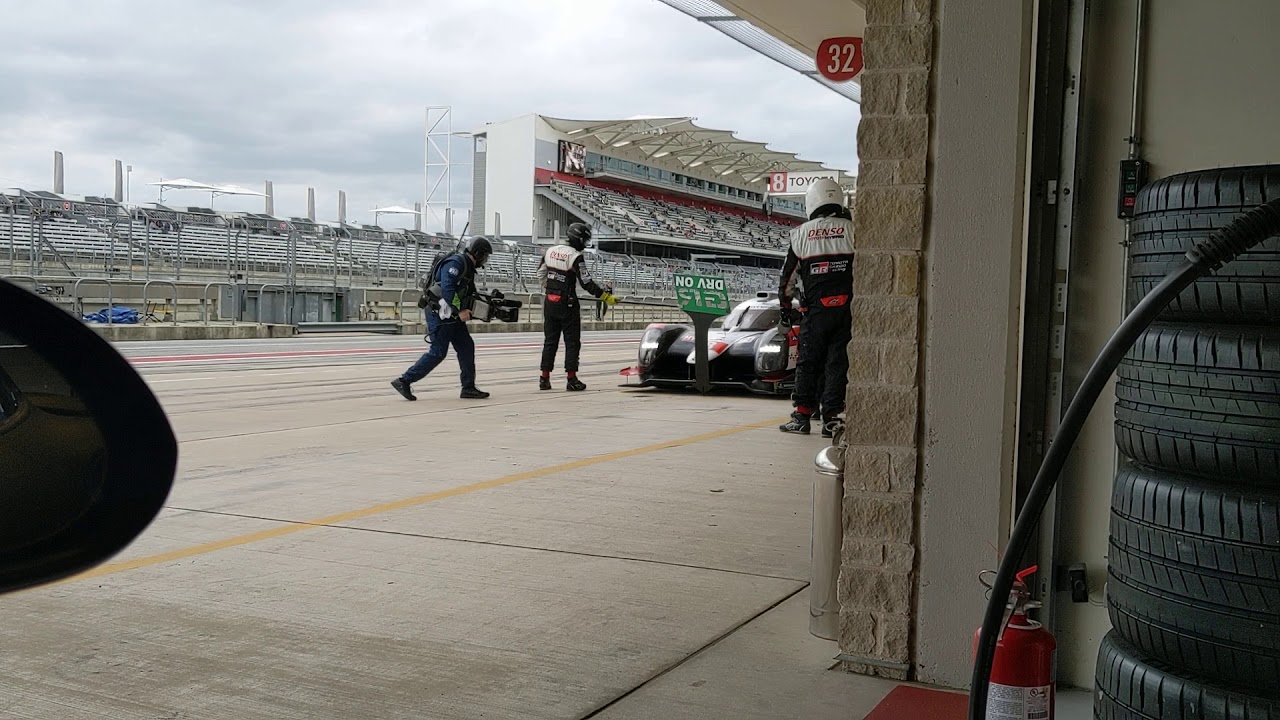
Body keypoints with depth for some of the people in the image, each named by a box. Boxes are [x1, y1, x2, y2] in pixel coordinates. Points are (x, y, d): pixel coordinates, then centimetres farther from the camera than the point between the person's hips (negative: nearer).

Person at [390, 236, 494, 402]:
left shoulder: (468, 267, 15)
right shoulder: (456, 262, -16)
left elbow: (470, 294, 20)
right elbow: (447, 288, -27)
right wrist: (460, 311, -25)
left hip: (452, 315, 10)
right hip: (439, 314, -10)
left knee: (466, 348, 6)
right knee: (438, 353, -9)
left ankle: (468, 388, 12)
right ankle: (404, 381, -3)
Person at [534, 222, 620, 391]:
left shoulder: (551, 251, 6)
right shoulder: (576, 257, -15)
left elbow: (540, 274, 14)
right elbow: (586, 282, -19)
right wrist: (605, 296, -16)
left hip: (550, 301, 6)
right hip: (567, 304, -6)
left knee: (550, 340, 12)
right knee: (572, 341, 3)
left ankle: (545, 378, 11)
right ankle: (572, 379, 2)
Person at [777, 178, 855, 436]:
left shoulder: (801, 234, 7)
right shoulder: (852, 229, 4)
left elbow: (788, 275, 11)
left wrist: (785, 307, 22)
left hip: (816, 308, 0)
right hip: (847, 306, 0)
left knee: (808, 361, 10)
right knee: (838, 362, 5)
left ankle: (802, 416, 12)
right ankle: (831, 418, 4)